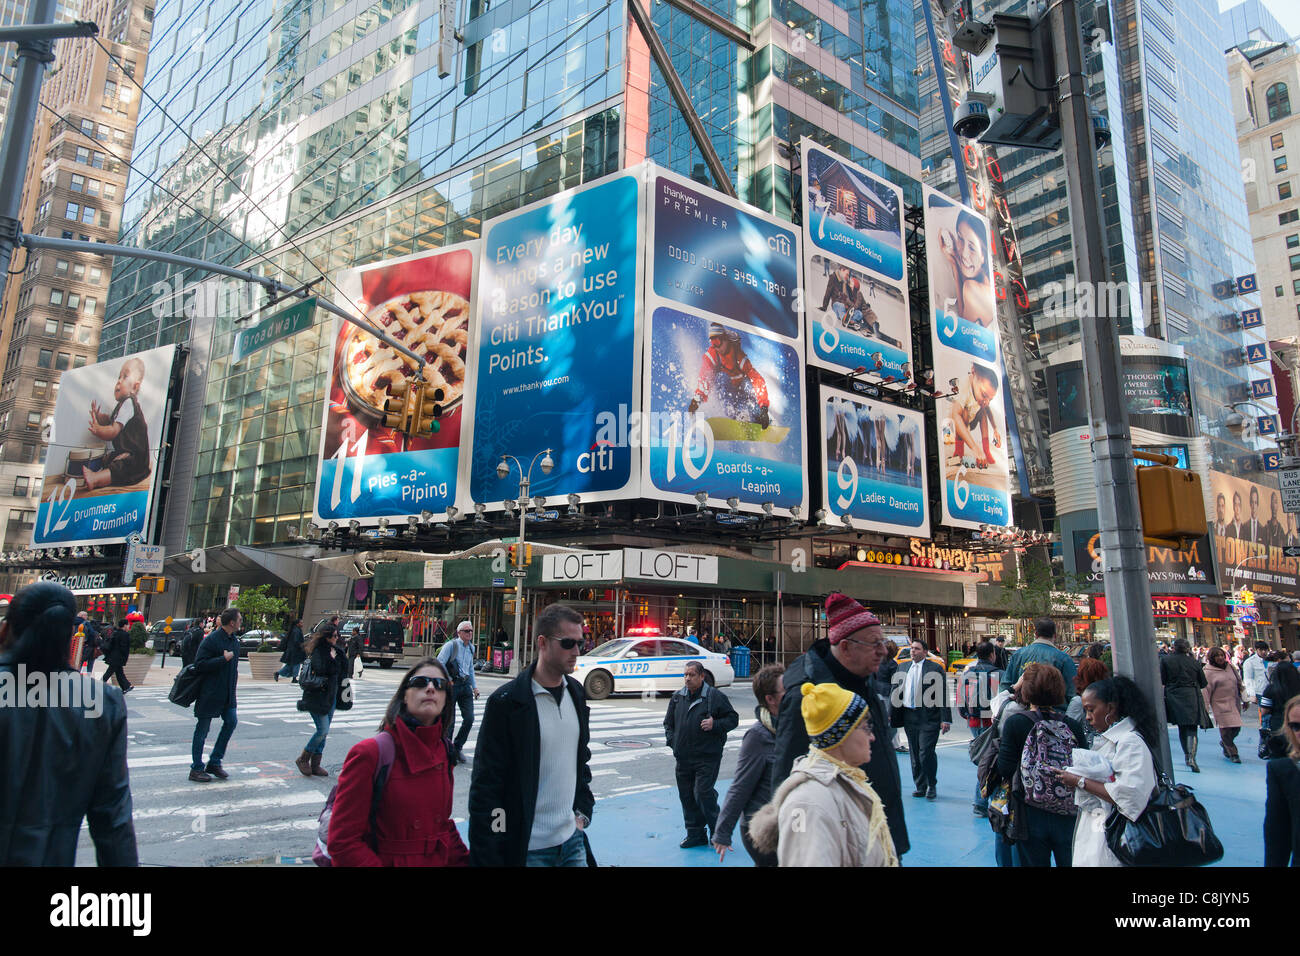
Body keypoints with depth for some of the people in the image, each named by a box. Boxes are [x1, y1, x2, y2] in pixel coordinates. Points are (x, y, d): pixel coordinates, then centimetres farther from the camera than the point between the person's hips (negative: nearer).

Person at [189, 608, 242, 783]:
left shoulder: (234, 641, 11)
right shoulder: (212, 639, -15)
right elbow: (200, 664, -20)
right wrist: (224, 659, -22)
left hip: (227, 693, 8)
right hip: (210, 692, -8)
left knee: (231, 722, 3)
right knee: (202, 729, 3)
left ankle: (214, 762, 17)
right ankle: (196, 769, 14)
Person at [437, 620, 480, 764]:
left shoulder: (471, 648, 14)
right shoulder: (451, 645, -6)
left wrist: (474, 686, 21)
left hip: (465, 685, 6)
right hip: (452, 685, -6)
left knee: (469, 718, -2)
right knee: (449, 721, 0)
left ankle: (457, 748, 15)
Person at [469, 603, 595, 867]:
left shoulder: (575, 693, 5)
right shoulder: (506, 702, -15)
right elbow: (485, 786, -13)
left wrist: (583, 811, 8)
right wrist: (488, 858, -12)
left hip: (573, 841, 5)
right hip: (529, 850, -5)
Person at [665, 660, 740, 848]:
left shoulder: (715, 696, -5)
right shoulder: (677, 698, 10)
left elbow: (733, 718, 0)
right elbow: (668, 722, 22)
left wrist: (715, 725, -15)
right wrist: (672, 741, 7)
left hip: (707, 757, -6)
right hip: (683, 758, 6)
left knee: (703, 794, -10)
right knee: (686, 796, 9)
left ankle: (718, 832, 9)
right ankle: (695, 834, 23)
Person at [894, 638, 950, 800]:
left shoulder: (935, 668, -3)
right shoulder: (903, 667, 12)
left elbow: (943, 694, -6)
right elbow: (897, 691, 14)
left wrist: (945, 719, -10)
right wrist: (894, 715, 9)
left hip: (928, 718, -5)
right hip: (909, 717, 5)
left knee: (926, 752, -8)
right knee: (914, 754, 10)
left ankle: (932, 786, 11)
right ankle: (920, 787, 22)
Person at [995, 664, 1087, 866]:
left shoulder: (1014, 723, -12)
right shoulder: (1073, 726, -7)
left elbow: (1005, 770, -13)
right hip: (1068, 818, 2)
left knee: (1033, 861, 13)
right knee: (1069, 861, 18)